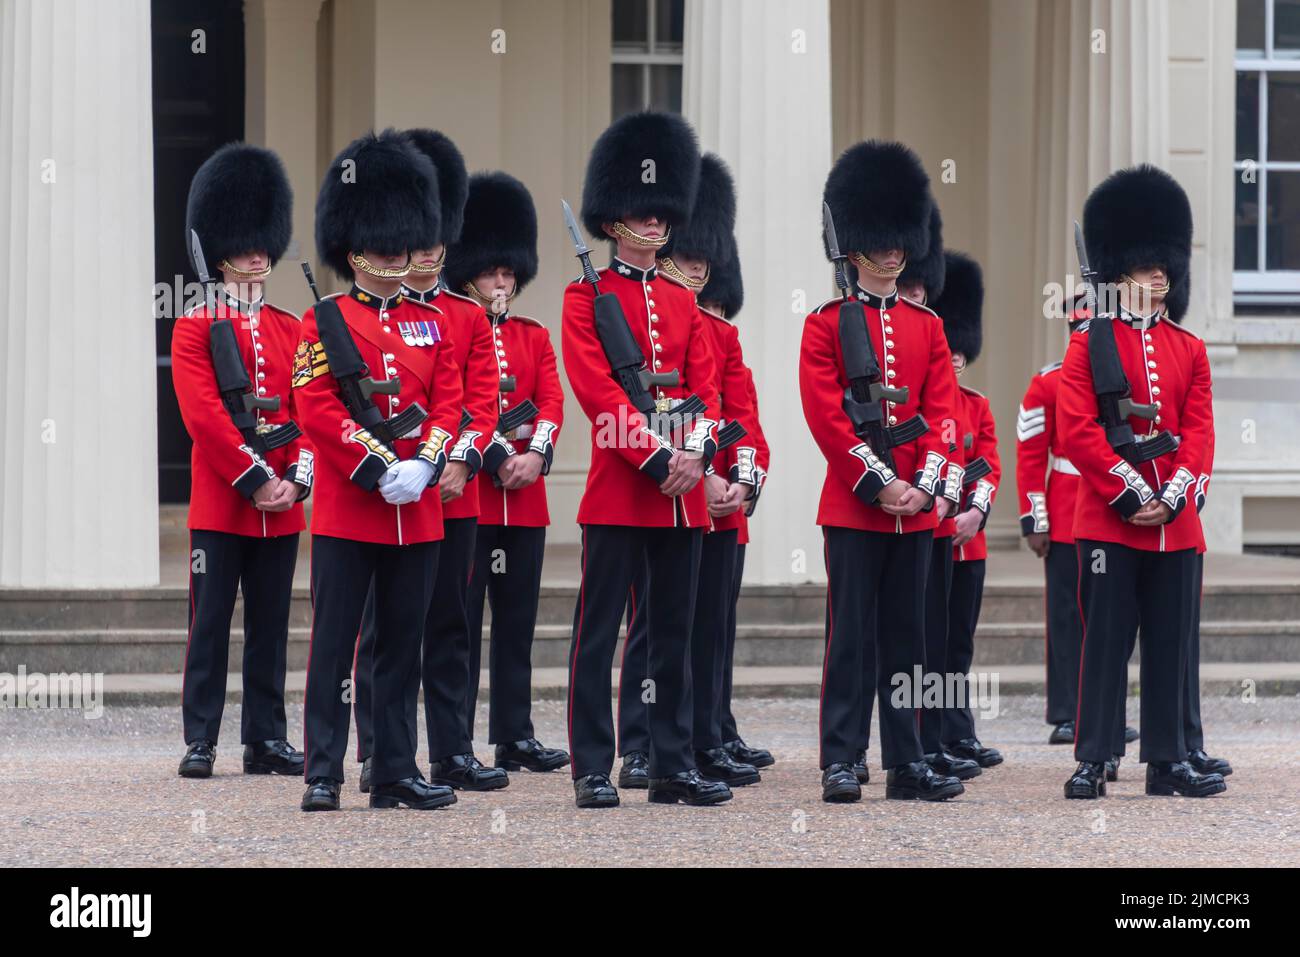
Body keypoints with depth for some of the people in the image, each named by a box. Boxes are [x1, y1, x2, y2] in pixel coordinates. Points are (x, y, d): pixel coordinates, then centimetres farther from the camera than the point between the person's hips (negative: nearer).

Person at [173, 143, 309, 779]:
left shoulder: (290, 329, 12)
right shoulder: (196, 327, -2)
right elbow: (203, 415, -11)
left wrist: (296, 479, -8)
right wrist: (256, 479, -15)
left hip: (282, 504, 4)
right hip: (219, 502, -4)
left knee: (270, 625, 7)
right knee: (210, 623, -2)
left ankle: (266, 739, 12)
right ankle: (200, 740, 1)